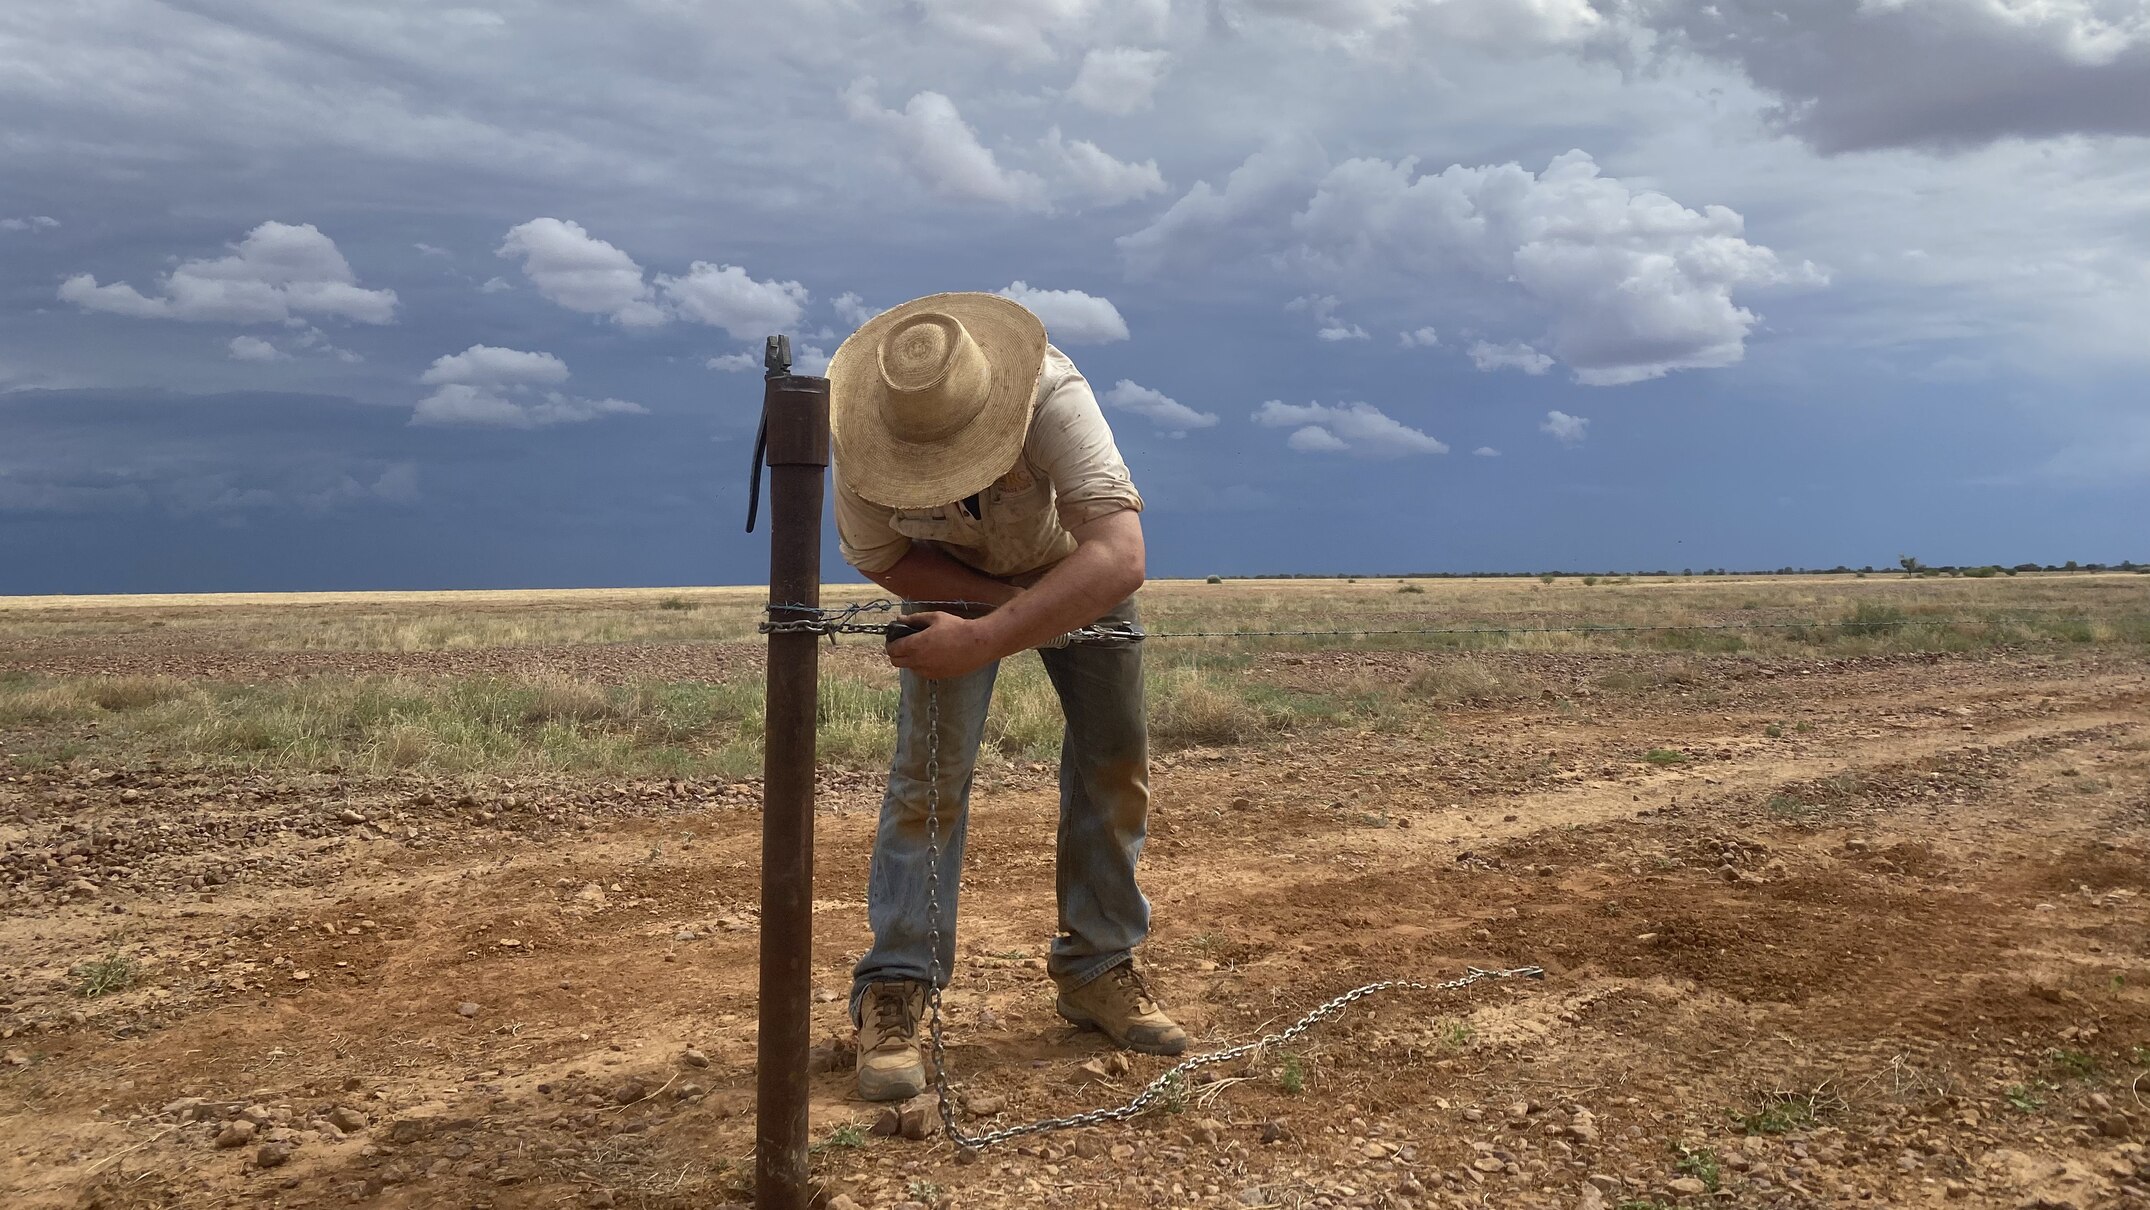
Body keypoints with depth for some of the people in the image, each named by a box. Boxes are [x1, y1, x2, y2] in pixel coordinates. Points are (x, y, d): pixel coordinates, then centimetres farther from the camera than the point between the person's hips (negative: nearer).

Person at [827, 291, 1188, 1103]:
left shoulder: (1053, 397, -43)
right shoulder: (866, 435, -34)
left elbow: (1120, 557, -52)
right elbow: (881, 559, -16)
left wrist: (983, 640, -59)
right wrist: (1006, 601, -25)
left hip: (1076, 564, 0)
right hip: (951, 576, 0)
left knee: (1116, 758, -2)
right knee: (933, 758, -16)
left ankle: (1098, 968, 14)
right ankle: (894, 991, -9)